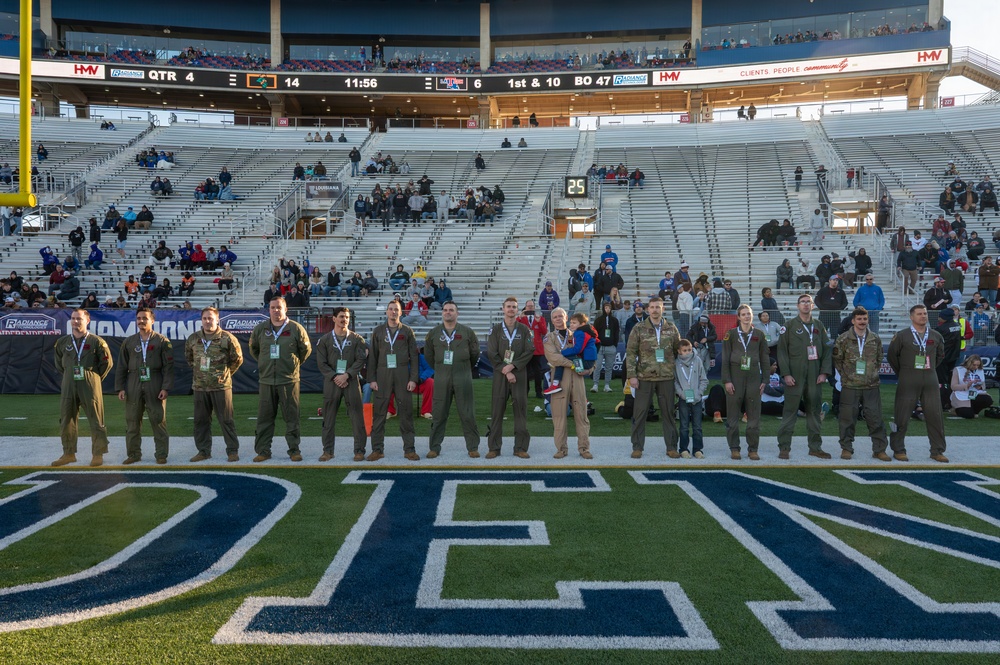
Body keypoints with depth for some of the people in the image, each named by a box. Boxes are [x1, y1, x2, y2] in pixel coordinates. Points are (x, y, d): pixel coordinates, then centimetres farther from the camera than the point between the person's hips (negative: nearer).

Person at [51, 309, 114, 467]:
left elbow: (107, 363, 3)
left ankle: (98, 454, 5)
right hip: (68, 386, 4)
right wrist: (69, 376, 16)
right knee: (66, 420, 7)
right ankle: (69, 453, 17)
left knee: (96, 421, -2)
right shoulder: (62, 342, 8)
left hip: (90, 386, -4)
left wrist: (95, 377, 5)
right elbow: (59, 363, 23)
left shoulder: (96, 341, -3)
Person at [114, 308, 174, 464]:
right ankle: (133, 454, 14)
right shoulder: (128, 342, 12)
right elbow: (121, 367, 12)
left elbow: (168, 366, -1)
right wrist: (120, 388, 4)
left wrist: (166, 387, -9)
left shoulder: (162, 341, 3)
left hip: (155, 388, -3)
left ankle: (161, 454, 7)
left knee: (158, 421, -1)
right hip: (133, 388, 3)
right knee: (132, 422, 4)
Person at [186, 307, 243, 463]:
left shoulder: (227, 338, -6)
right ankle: (203, 451, 19)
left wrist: (226, 373, 5)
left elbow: (238, 359, 4)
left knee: (226, 420, 0)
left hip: (221, 386, -4)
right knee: (200, 420, 9)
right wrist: (197, 371, 17)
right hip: (199, 386, 4)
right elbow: (188, 357, 24)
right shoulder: (193, 339, 6)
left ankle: (232, 451, 7)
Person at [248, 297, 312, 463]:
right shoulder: (260, 329, 7)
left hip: (289, 380, -2)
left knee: (291, 417, 1)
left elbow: (306, 349, 10)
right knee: (264, 417, 5)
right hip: (266, 380, 2)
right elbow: (253, 348, 22)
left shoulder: (296, 328, 0)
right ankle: (263, 451, 12)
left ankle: (294, 450, 8)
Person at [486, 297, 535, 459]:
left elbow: (529, 351, -1)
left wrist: (512, 366, -11)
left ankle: (520, 447, 6)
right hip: (500, 374, 0)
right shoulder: (495, 330, 7)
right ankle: (494, 447, 6)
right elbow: (492, 354, 0)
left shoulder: (524, 330, 8)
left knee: (520, 408, 0)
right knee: (497, 410, -1)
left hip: (519, 373, 0)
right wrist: (505, 371, -9)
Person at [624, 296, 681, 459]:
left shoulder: (671, 328, 7)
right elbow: (630, 353, -2)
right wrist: (632, 375, -8)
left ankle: (671, 447, 14)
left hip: (666, 378, 2)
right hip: (644, 377, -1)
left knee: (668, 413, 6)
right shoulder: (639, 329, 1)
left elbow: (678, 351, 15)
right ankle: (637, 447, 11)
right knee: (639, 413, 2)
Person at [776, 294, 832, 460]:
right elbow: (782, 350, -3)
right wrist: (786, 373, -10)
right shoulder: (790, 326, 2)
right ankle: (784, 447, 0)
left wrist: (824, 372, 0)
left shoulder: (819, 326, 12)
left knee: (814, 411, 9)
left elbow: (826, 350, 10)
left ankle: (815, 447, 16)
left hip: (815, 376, 4)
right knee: (790, 411, -4)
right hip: (795, 376, -4)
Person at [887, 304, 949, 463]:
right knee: (902, 415, -1)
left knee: (935, 415, 2)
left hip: (930, 381, 3)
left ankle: (937, 451, 12)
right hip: (908, 382, -3)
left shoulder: (936, 336, 8)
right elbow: (892, 356, 5)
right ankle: (898, 450, 9)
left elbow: (940, 356, 22)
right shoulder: (902, 336, -1)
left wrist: (929, 370, 15)